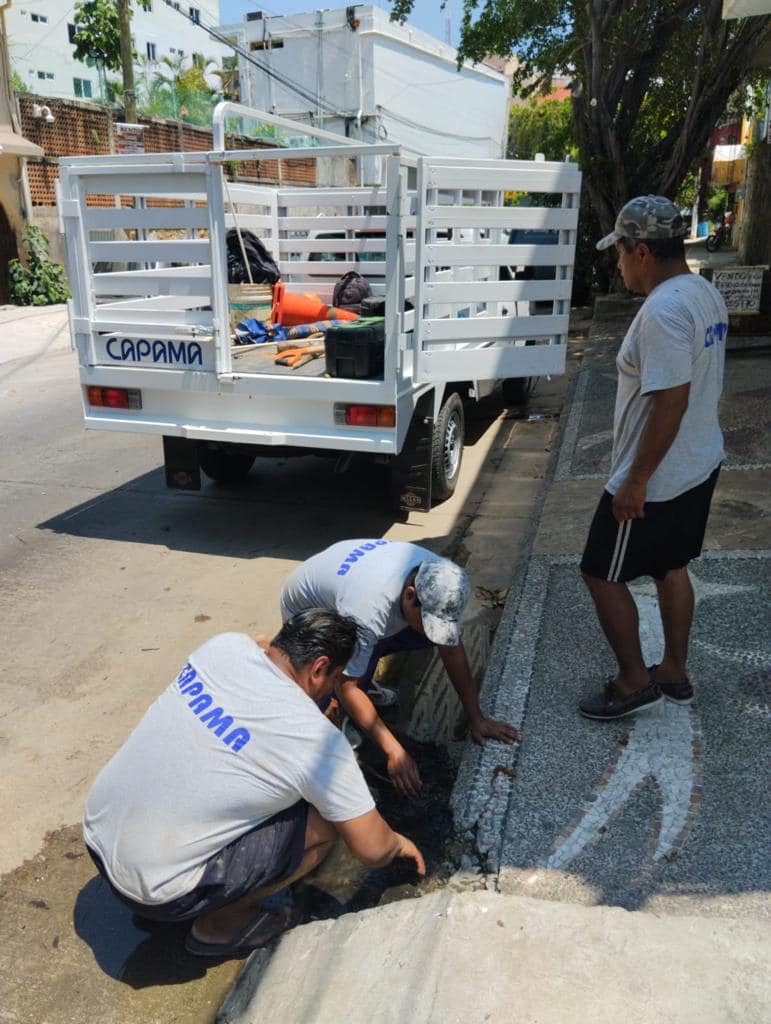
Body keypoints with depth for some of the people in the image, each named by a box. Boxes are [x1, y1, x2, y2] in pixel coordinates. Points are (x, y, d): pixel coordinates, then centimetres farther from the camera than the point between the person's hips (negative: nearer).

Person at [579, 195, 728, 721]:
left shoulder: (663, 311, -25)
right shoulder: (707, 293, 7)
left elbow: (671, 402, -29)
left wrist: (636, 479, -22)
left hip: (656, 479, -10)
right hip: (699, 465, 10)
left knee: (603, 575, 6)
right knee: (671, 568, 21)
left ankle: (634, 681, 19)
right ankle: (675, 673, 36)